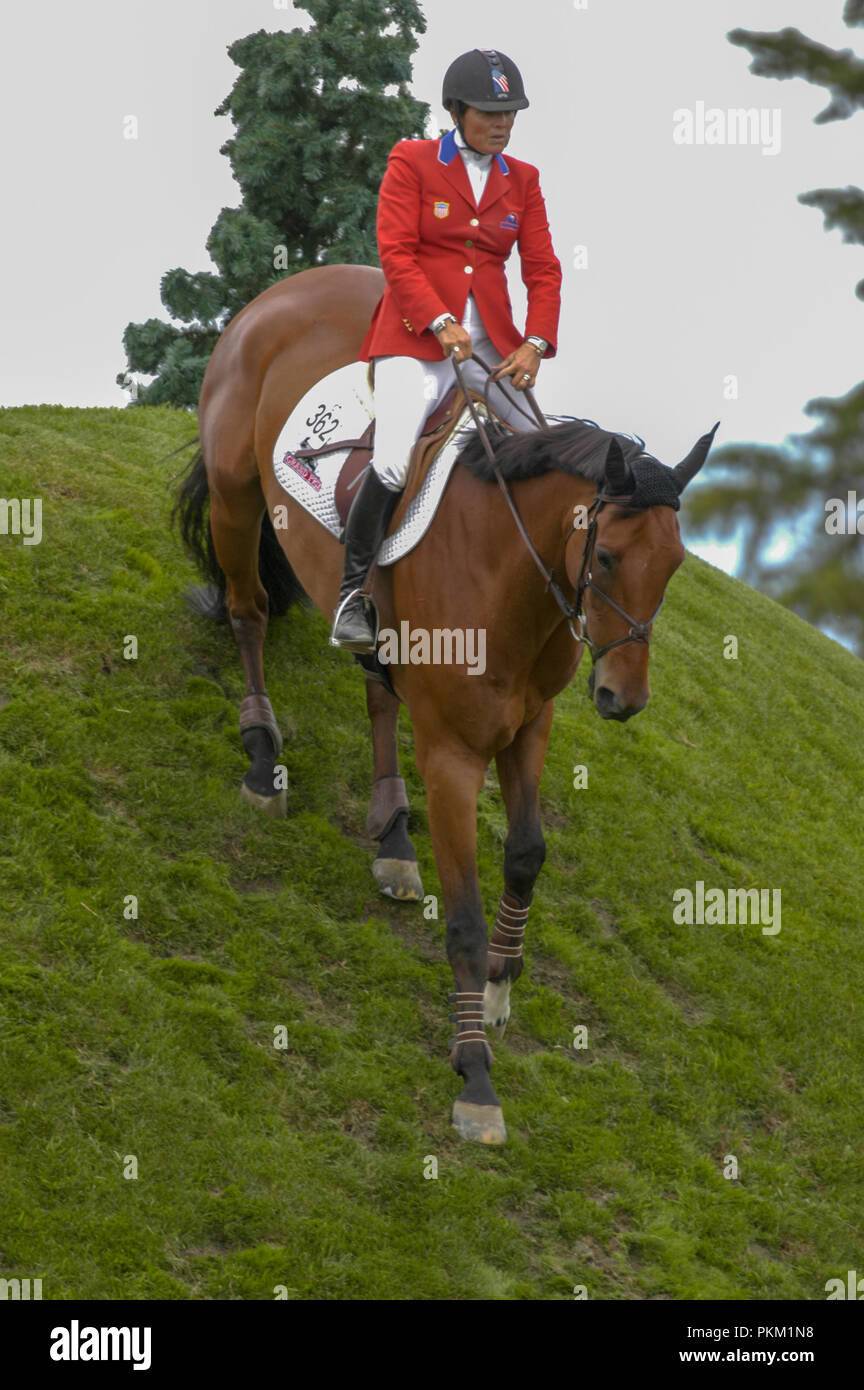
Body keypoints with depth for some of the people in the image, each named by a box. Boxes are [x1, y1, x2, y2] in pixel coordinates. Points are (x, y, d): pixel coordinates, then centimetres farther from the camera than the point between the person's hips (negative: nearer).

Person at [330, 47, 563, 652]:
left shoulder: (522, 179, 12)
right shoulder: (411, 162, 1)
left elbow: (543, 268, 7)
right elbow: (395, 253, -7)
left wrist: (536, 344, -8)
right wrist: (441, 323, -18)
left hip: (493, 340, 5)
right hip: (416, 333, -5)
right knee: (391, 467, -22)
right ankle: (353, 594, -9)